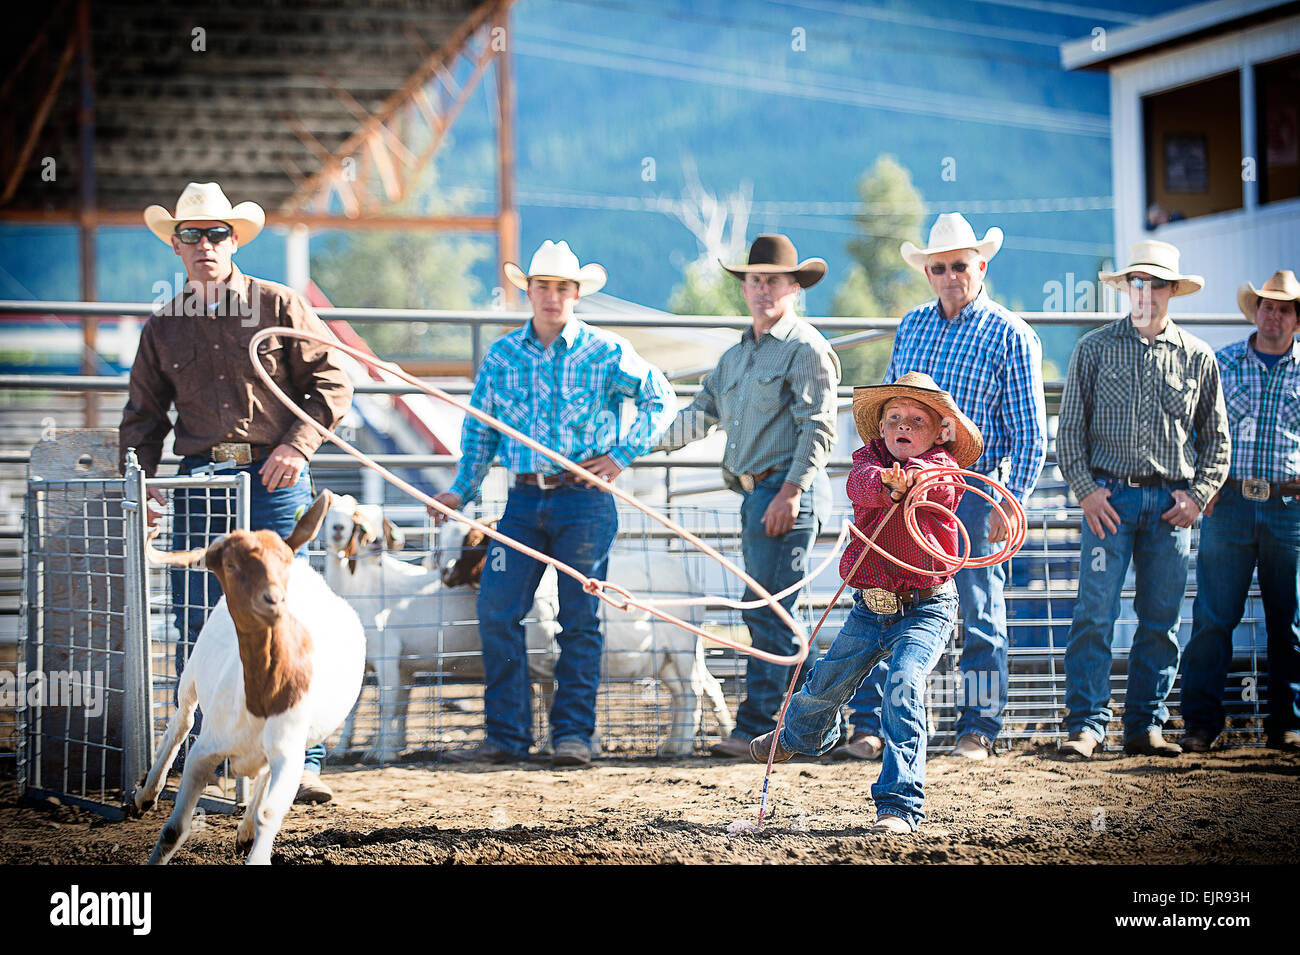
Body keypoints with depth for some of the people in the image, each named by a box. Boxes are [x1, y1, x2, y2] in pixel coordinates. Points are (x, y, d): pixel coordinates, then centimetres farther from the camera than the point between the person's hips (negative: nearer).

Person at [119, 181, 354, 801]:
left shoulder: (279, 306, 4)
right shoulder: (163, 327, 13)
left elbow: (331, 384, 3)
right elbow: (144, 414, 18)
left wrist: (298, 446, -11)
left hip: (274, 478, -3)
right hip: (200, 481, 3)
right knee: (196, 625, 0)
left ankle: (302, 765, -2)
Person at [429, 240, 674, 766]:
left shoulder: (605, 352, 0)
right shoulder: (502, 355, 9)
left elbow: (660, 398, 6)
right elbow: (479, 430, 16)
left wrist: (622, 455, -1)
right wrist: (460, 491, 7)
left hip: (584, 500, -3)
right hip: (524, 500, 3)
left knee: (580, 619, 1)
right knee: (496, 611, -6)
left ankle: (573, 733, 8)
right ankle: (506, 734, 1)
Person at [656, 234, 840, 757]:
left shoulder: (806, 348, -7)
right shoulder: (737, 354, 21)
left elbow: (818, 428, -14)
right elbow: (702, 413, 25)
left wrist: (791, 490, -22)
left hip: (786, 491, -10)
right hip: (755, 493, 10)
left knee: (769, 614, -12)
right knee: (764, 615, 12)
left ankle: (757, 730, -12)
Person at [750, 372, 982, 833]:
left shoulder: (942, 470, -3)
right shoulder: (869, 459, 4)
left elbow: (932, 483, -29)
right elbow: (860, 483, -21)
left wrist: (905, 477, -53)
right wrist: (884, 483, -45)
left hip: (925, 608, -4)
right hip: (870, 605, 4)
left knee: (904, 685, -24)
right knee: (829, 679, 18)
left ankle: (899, 806, -23)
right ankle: (802, 735, 55)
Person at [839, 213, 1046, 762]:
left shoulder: (1011, 336, -1)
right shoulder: (910, 325, 13)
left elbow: (1028, 433, -2)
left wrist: (1012, 504, -10)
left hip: (972, 490, -4)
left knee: (979, 616, 2)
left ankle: (978, 730, 11)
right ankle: (869, 727, 6)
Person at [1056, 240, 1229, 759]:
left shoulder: (1198, 357, 10)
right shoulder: (1096, 348, 5)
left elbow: (1216, 436, 14)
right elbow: (1070, 428, 6)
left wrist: (1198, 494, 1)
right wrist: (1086, 488, -6)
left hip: (1171, 504, 2)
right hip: (1110, 496, -2)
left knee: (1160, 619, 4)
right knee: (1095, 613, -9)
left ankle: (1145, 726, 11)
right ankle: (1086, 724, -6)